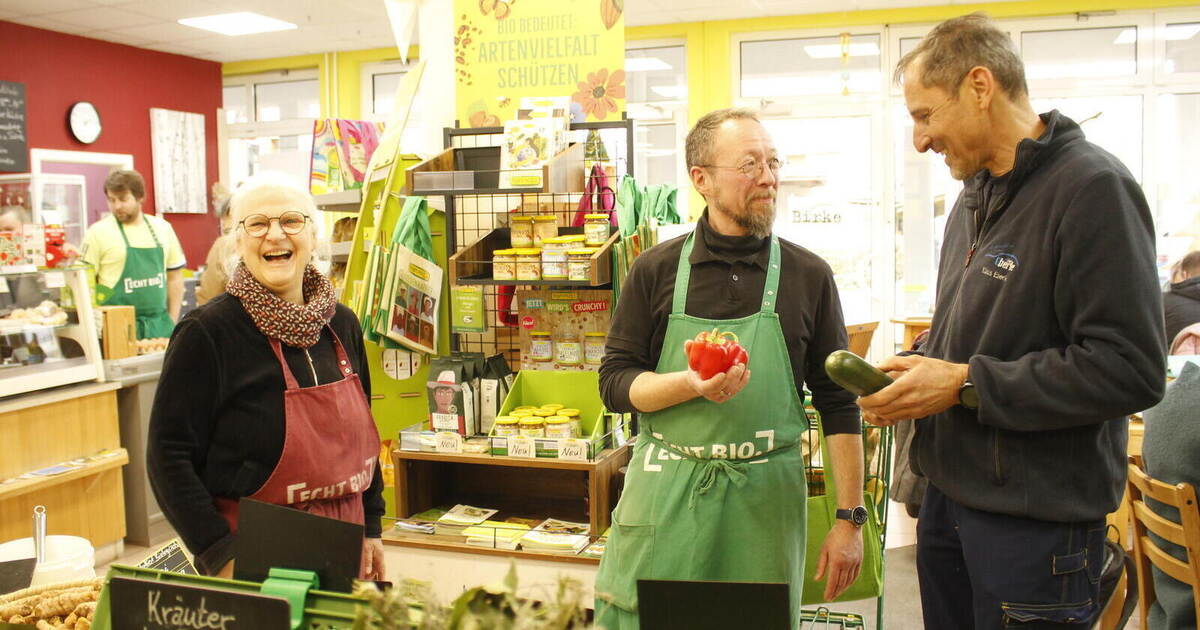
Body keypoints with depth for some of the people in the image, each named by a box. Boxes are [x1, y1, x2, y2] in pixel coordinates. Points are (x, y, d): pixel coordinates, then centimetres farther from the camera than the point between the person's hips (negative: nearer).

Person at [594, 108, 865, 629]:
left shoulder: (808, 275, 2)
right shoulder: (656, 270, 1)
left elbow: (838, 405, 3)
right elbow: (615, 382, 1)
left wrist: (850, 519, 0)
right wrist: (692, 384, -18)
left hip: (766, 504, 0)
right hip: (665, 495, 0)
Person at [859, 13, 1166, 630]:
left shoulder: (1094, 187, -15)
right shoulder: (976, 195, 12)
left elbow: (1130, 369, -22)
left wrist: (964, 384, -20)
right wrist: (915, 366, 2)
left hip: (1037, 518, -8)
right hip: (948, 495, 8)